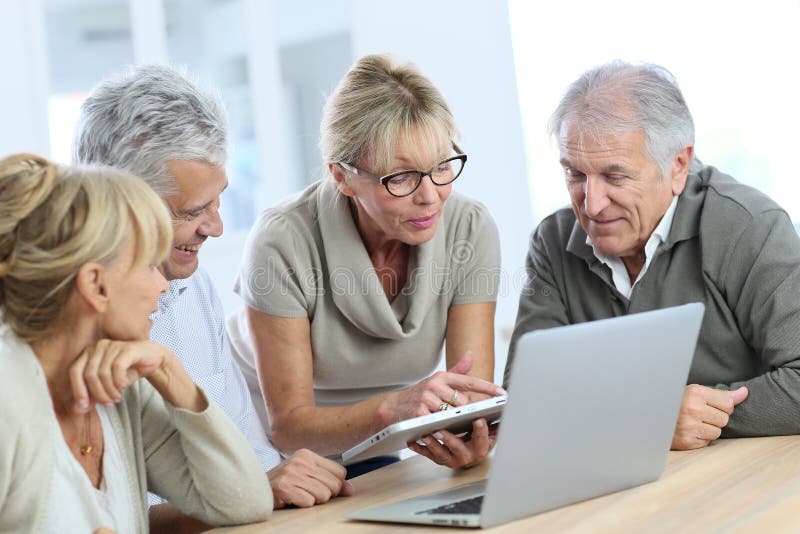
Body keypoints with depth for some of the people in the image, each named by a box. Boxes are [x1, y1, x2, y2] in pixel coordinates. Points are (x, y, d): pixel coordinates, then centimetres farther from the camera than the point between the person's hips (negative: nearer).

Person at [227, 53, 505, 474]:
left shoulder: (470, 230, -14)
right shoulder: (284, 245, -24)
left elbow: (474, 393, -16)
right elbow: (288, 424, -22)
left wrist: (472, 437, -40)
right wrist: (392, 406, -41)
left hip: (382, 454, 4)